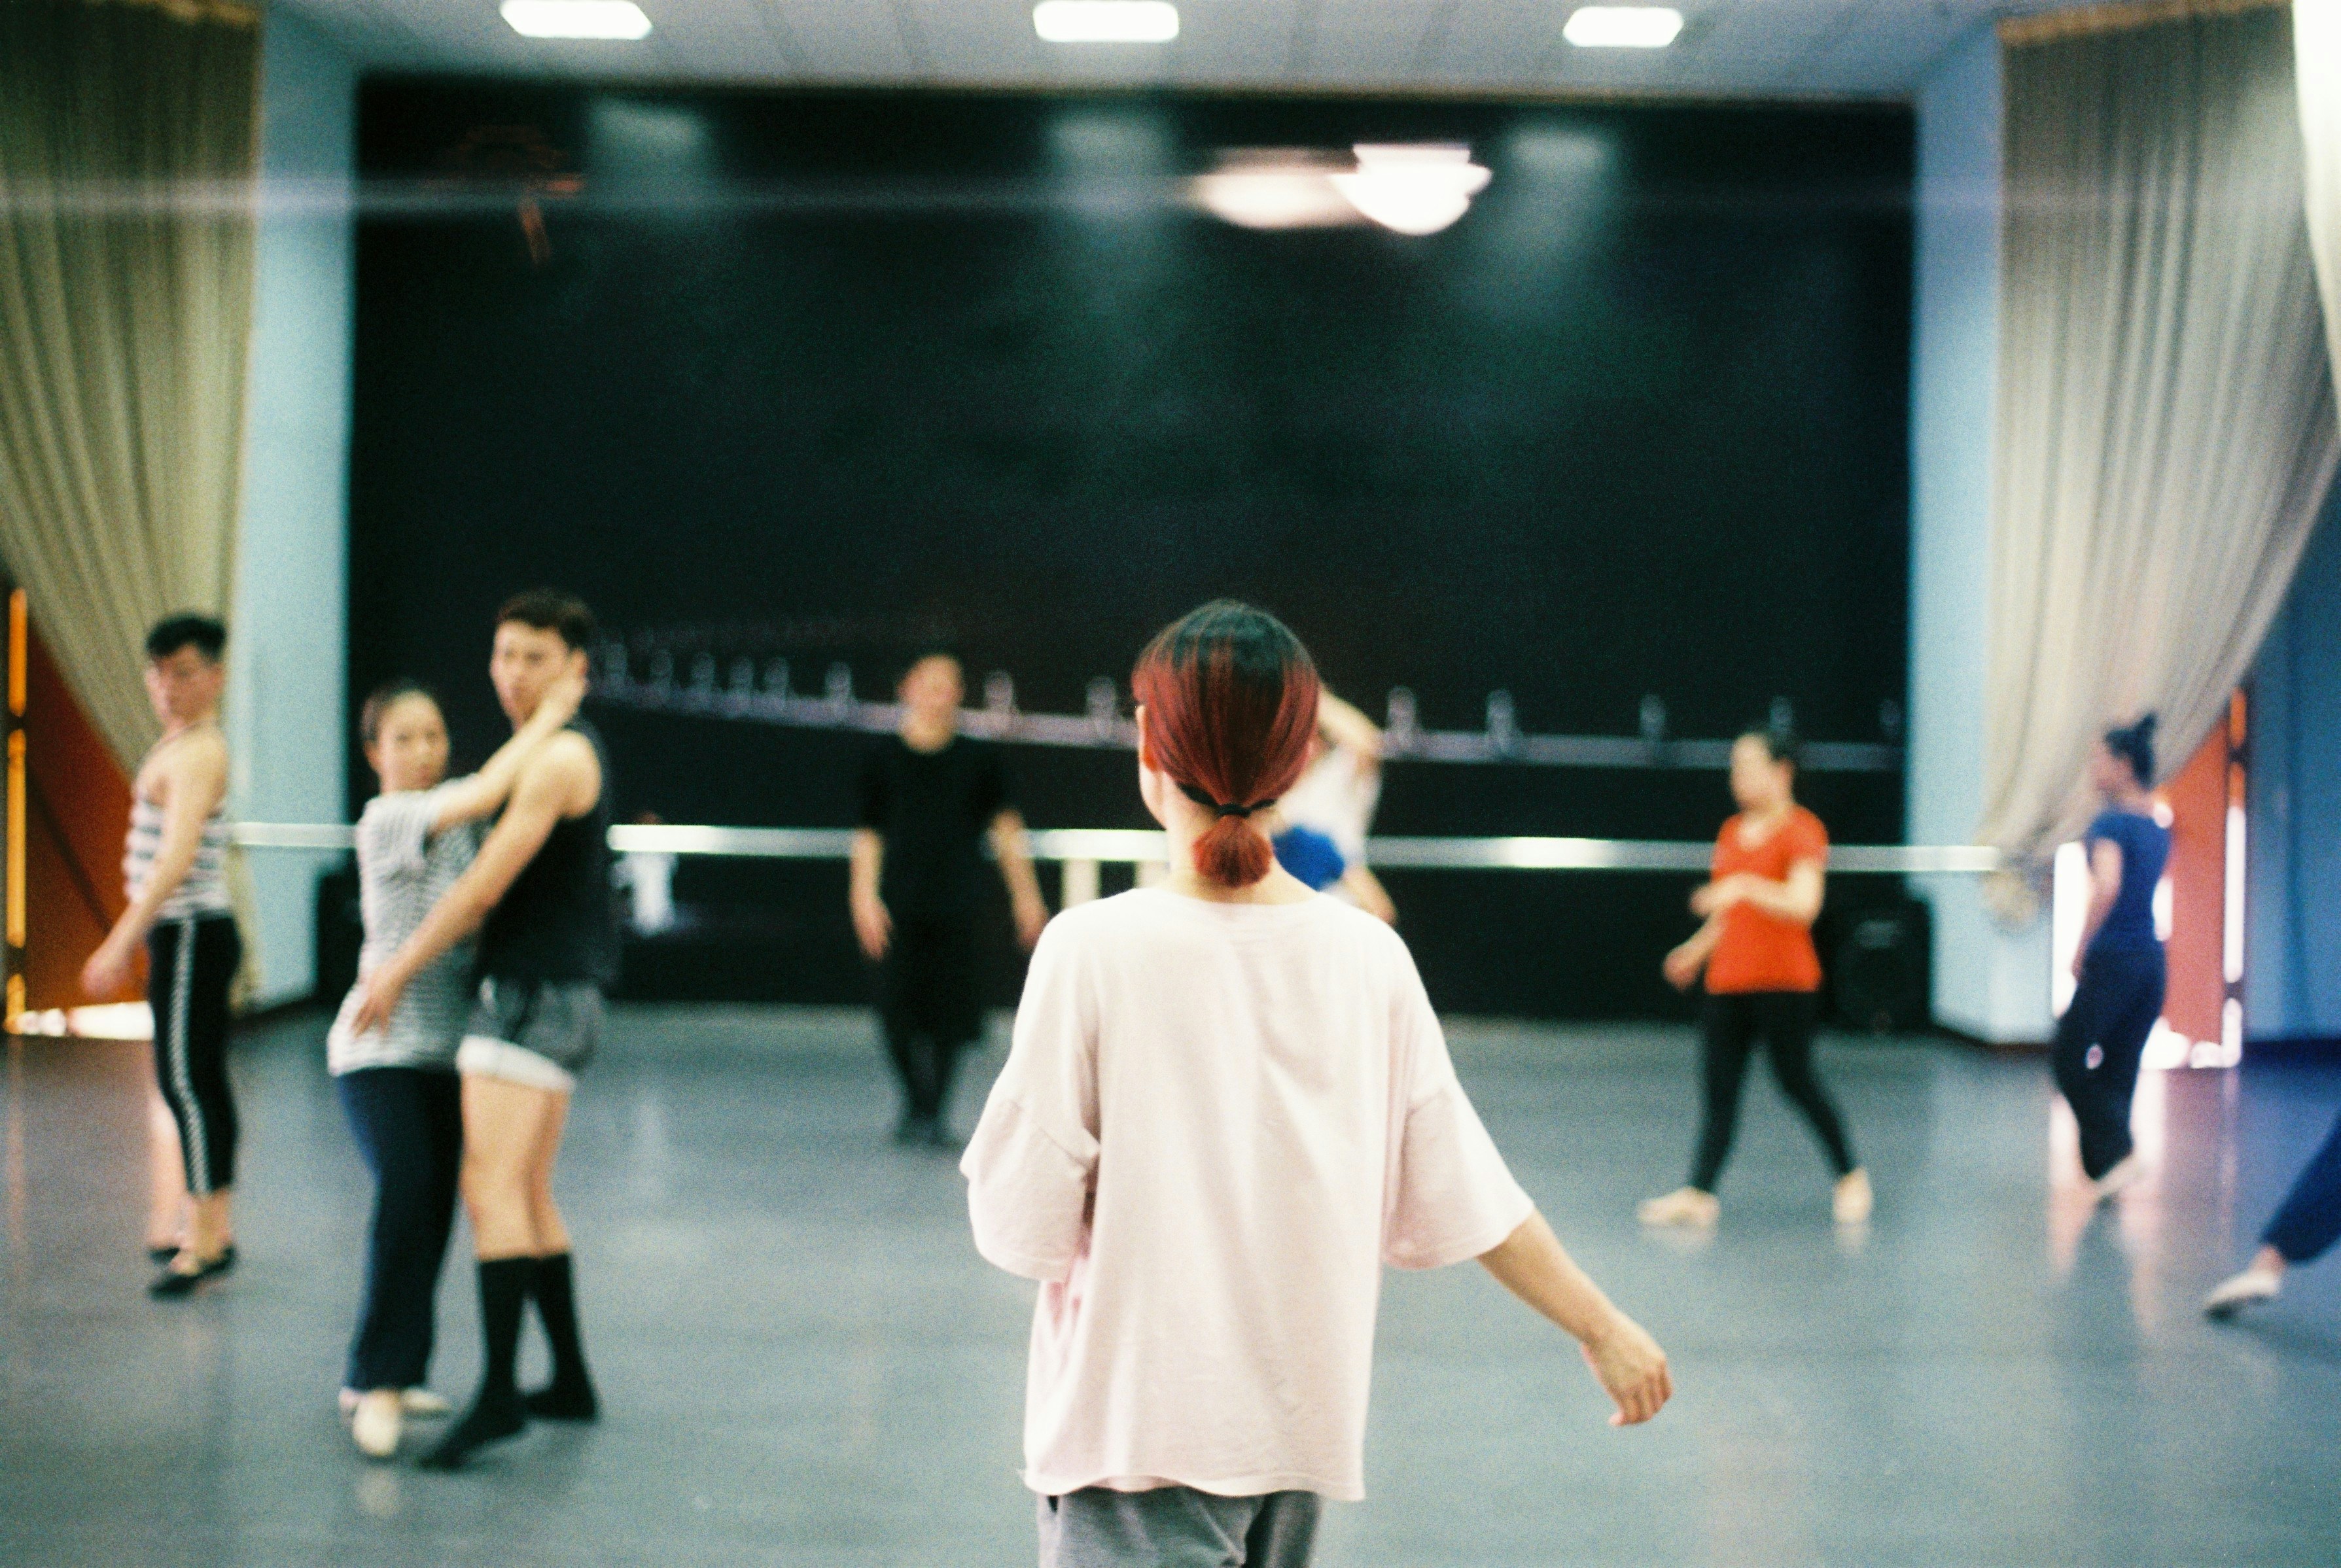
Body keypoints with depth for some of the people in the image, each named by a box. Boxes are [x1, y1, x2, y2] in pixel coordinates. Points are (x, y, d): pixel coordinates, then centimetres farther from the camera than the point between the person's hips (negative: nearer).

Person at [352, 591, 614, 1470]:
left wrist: (398, 973, -9)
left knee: (491, 1188, -15)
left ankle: (497, 1394, -19)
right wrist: (411, 962, 24)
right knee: (529, 1197, 14)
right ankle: (570, 1381, 20)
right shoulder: (569, 754, 18)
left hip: (535, 994, -10)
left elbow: (486, 884, -16)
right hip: (551, 995, 10)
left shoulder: (559, 757, -14)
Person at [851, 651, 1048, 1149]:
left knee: (948, 1014, -1)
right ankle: (915, 1103, 23)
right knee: (899, 1013, 0)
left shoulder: (979, 759, 3)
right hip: (900, 905, 0)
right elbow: (868, 835, 6)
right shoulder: (884, 758, 3)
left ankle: (934, 1112, 13)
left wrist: (1027, 897, 2)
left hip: (956, 904, 0)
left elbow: (1006, 829, 6)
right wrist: (866, 898, -2)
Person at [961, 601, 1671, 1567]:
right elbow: (1460, 1196, 3)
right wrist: (1601, 1327, 15)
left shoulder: (1094, 947, -13)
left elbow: (1022, 1229, -12)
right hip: (1303, 1421, 5)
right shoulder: (1370, 954, -2)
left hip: (1139, 1426, -5)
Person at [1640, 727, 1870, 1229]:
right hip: (1728, 981, 6)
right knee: (1718, 1088, 0)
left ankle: (1850, 1177, 21)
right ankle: (1700, 1194, -2)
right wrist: (1697, 949, 14)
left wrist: (1744, 886, -33)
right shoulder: (1732, 833, 13)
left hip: (1784, 983, -6)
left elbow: (1803, 905, -22)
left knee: (1796, 1080, 2)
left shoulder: (1801, 831, -8)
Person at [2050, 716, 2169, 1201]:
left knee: (2068, 1059, 4)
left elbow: (2108, 888, -28)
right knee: (2119, 1067, 13)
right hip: (2152, 959, 8)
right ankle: (2106, 1167, 15)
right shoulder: (2157, 828, 11)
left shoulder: (2111, 823, -13)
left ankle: (2116, 1154, -6)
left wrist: (2080, 950, -20)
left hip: (2113, 960, -8)